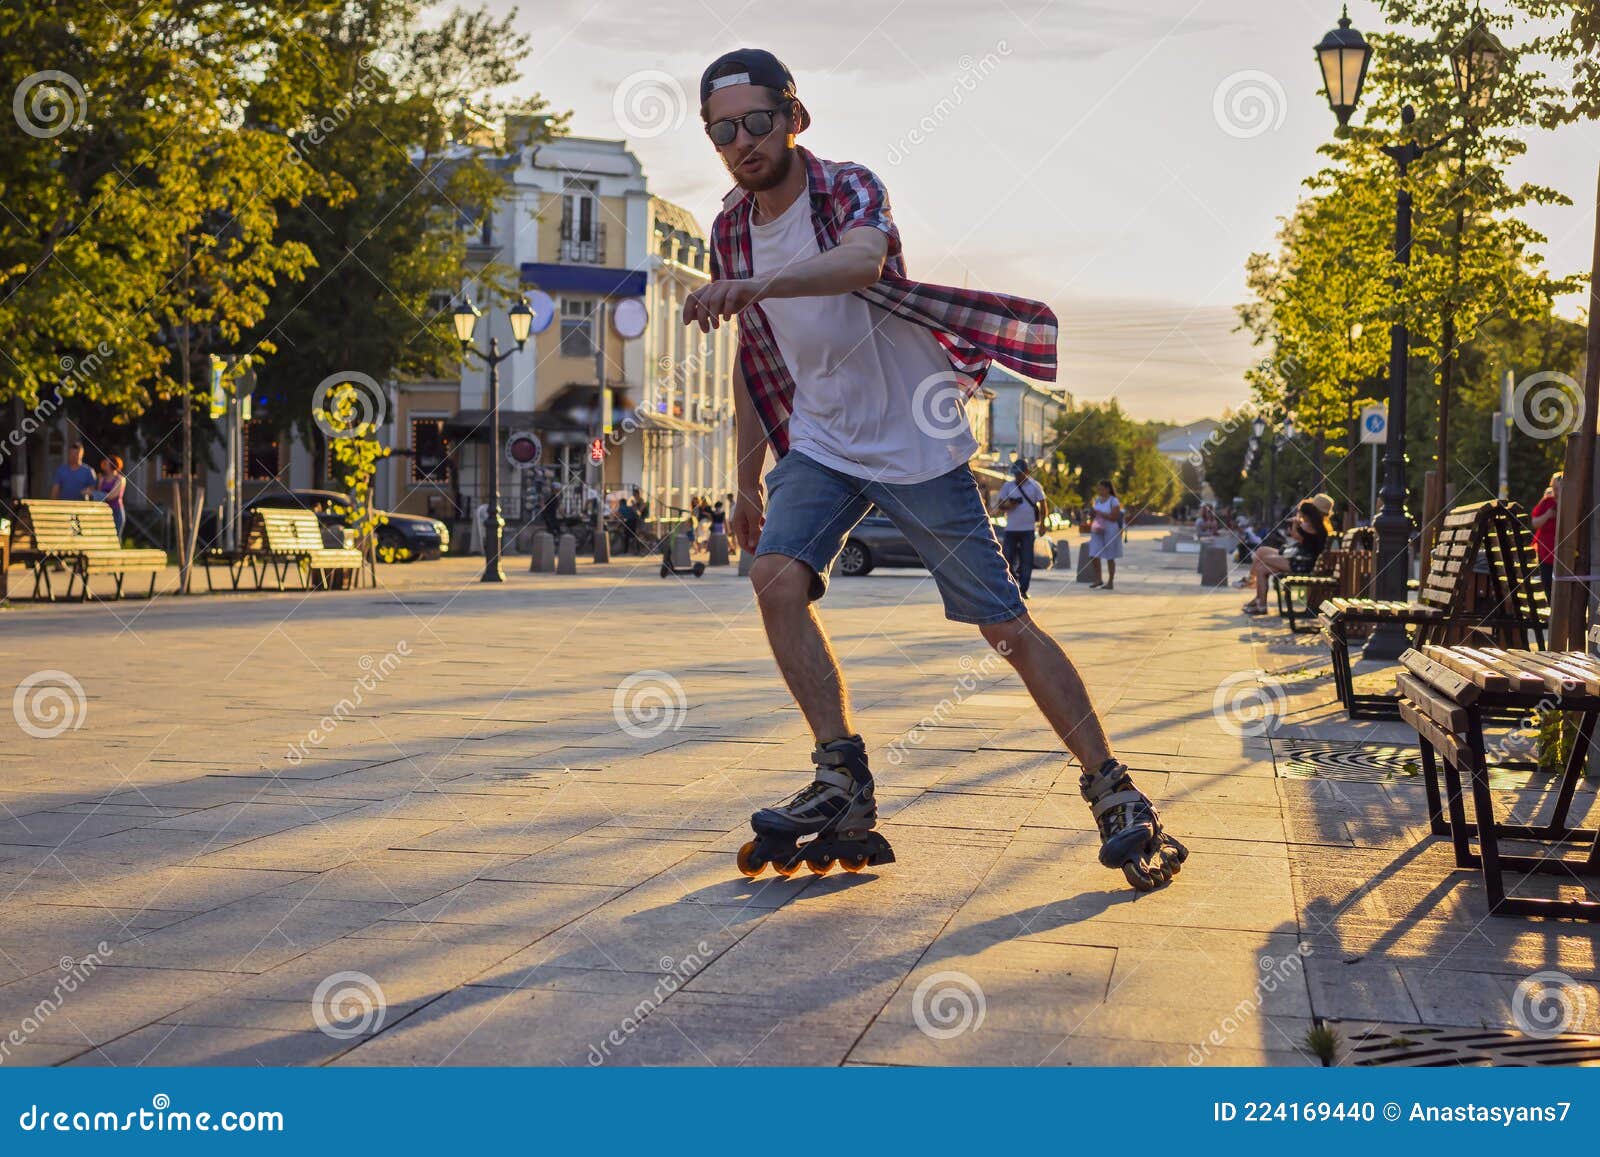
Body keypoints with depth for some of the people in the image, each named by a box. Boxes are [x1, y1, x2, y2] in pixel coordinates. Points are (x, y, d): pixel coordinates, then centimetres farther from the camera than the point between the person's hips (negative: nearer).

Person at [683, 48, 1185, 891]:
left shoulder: (849, 190, -16)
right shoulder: (731, 232, 3)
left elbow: (861, 259, -41)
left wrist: (756, 284, -59)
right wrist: (747, 482, 16)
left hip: (918, 446, -5)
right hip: (819, 445, 5)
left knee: (1004, 624, -4)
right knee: (775, 575, -21)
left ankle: (1115, 795, 10)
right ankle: (843, 788, -13)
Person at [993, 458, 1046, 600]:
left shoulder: (1034, 486, 4)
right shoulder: (1007, 486, 6)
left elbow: (1042, 505, 7)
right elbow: (998, 507, 6)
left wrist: (1041, 524, -1)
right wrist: (1009, 505, -15)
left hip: (1028, 529, -1)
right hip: (1010, 529, 1)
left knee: (1027, 561, -2)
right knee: (1007, 559, -2)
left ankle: (1023, 589, 2)